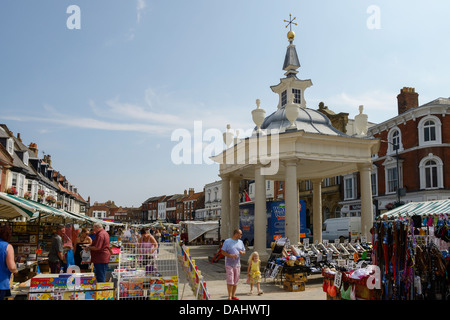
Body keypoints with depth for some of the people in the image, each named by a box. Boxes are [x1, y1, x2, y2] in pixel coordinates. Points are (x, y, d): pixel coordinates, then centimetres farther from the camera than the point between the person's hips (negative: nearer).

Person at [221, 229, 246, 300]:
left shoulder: (240, 242, 10)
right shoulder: (227, 241, -6)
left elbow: (244, 251, 16)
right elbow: (223, 252, -7)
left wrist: (242, 252, -8)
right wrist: (230, 255, -21)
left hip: (237, 264, 5)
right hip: (229, 264, -5)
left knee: (236, 281, 8)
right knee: (230, 281, -9)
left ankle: (233, 295, 19)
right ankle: (229, 296, -1)